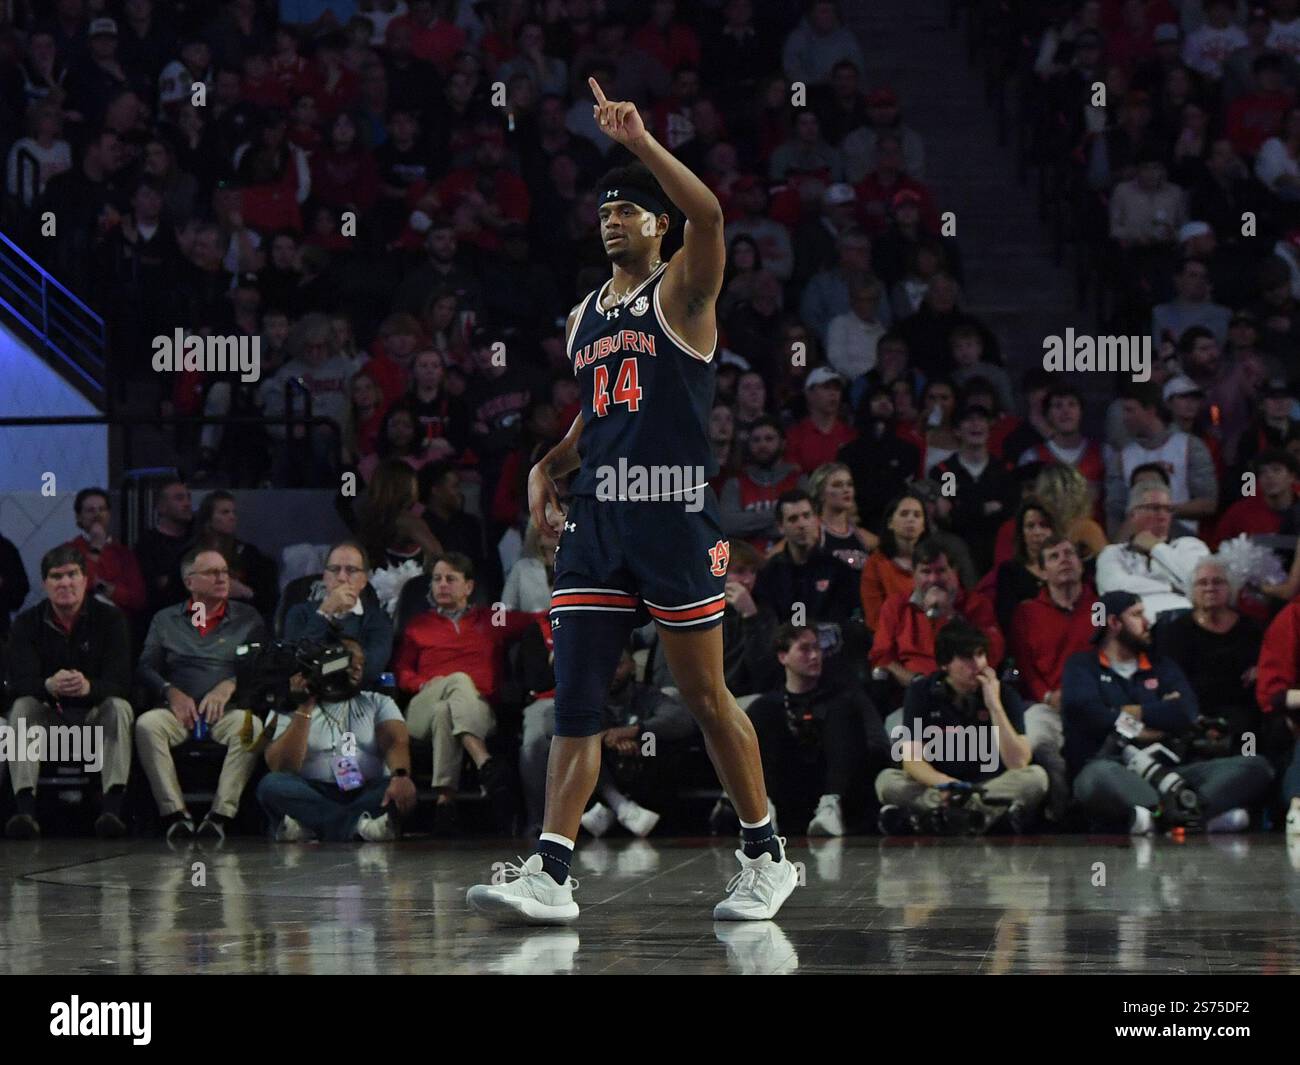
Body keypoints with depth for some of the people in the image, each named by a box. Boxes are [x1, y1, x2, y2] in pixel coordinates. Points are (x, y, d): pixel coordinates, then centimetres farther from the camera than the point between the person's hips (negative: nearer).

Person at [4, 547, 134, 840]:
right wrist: (49, 686, -39)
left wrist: (89, 687, -39)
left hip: (96, 712, -1)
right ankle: (25, 809, -44)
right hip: (48, 715, 1)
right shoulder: (28, 623, -2)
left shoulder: (109, 618, -6)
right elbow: (19, 683, -15)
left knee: (119, 707, -32)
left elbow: (120, 682, -15)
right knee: (21, 709, -29)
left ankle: (112, 808, -45)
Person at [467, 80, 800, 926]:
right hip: (596, 517, 6)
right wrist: (552, 465, 13)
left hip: (674, 517, -6)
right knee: (574, 700, -2)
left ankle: (768, 857, 13)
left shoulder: (681, 293, -1)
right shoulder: (583, 318, 19)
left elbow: (709, 215, -21)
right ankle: (550, 874, -6)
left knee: (707, 699, 0)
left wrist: (640, 142, -26)